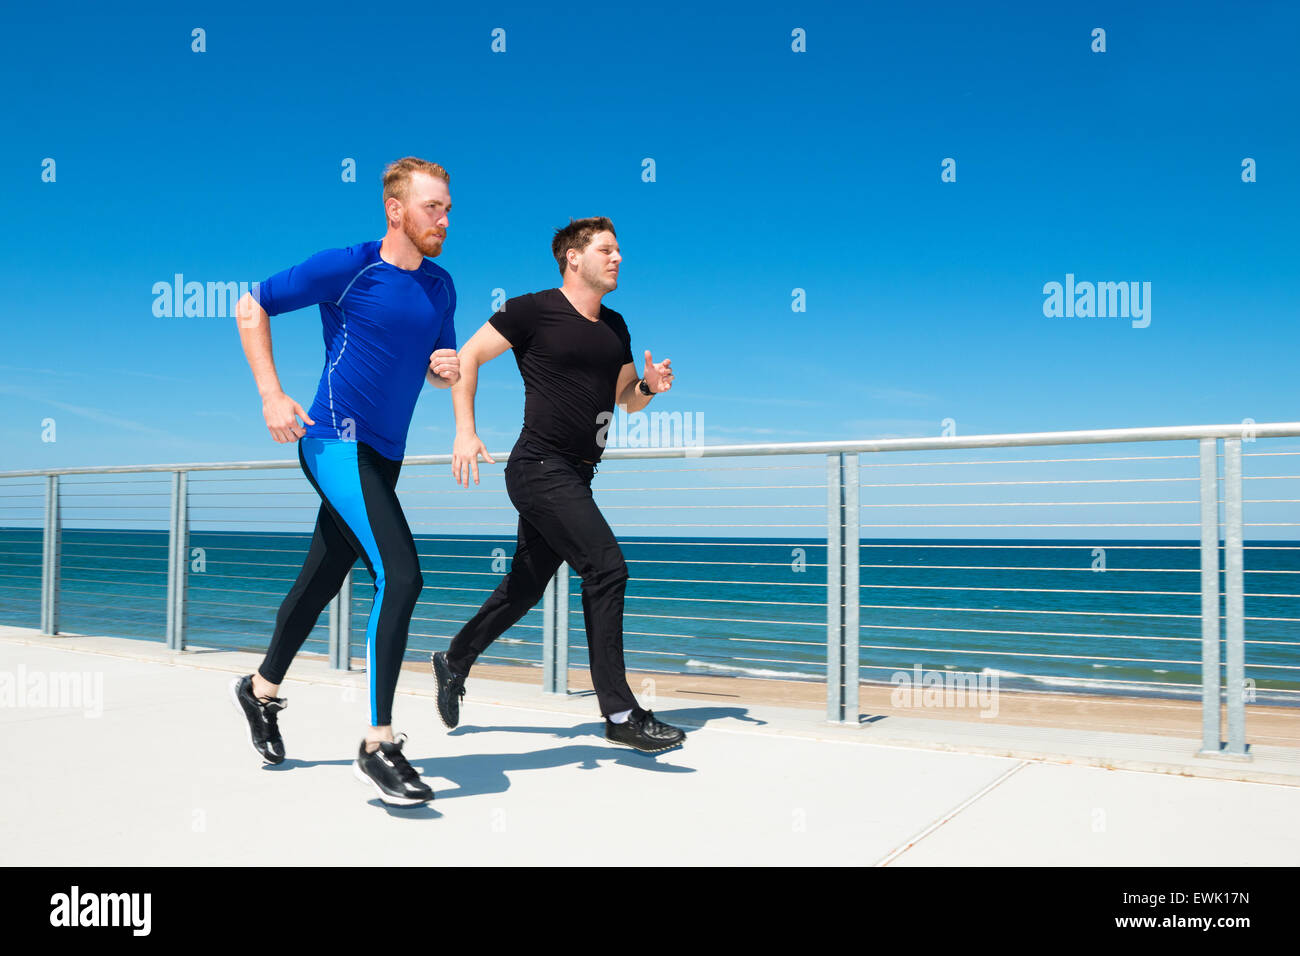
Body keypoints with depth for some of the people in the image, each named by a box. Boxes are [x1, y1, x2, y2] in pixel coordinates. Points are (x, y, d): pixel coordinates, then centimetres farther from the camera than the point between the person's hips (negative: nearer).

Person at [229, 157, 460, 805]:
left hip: (383, 455, 7)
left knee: (322, 581, 19)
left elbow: (436, 369, 22)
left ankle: (261, 689, 43)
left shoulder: (440, 286, 11)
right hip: (337, 442, -7)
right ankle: (378, 745, -14)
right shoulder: (345, 267, -8)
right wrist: (272, 397, -7)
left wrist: (445, 369, -3)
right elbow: (251, 308, 0)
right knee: (401, 574, -21)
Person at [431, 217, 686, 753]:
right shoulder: (534, 310, -6)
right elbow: (468, 357, -5)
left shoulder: (614, 327, 16)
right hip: (541, 466, -8)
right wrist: (465, 432, -14)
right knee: (607, 567, -16)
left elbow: (626, 399, 23)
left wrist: (649, 386, 0)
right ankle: (619, 714, -9)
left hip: (575, 475, 8)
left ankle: (454, 662, 37)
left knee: (526, 587, 16)